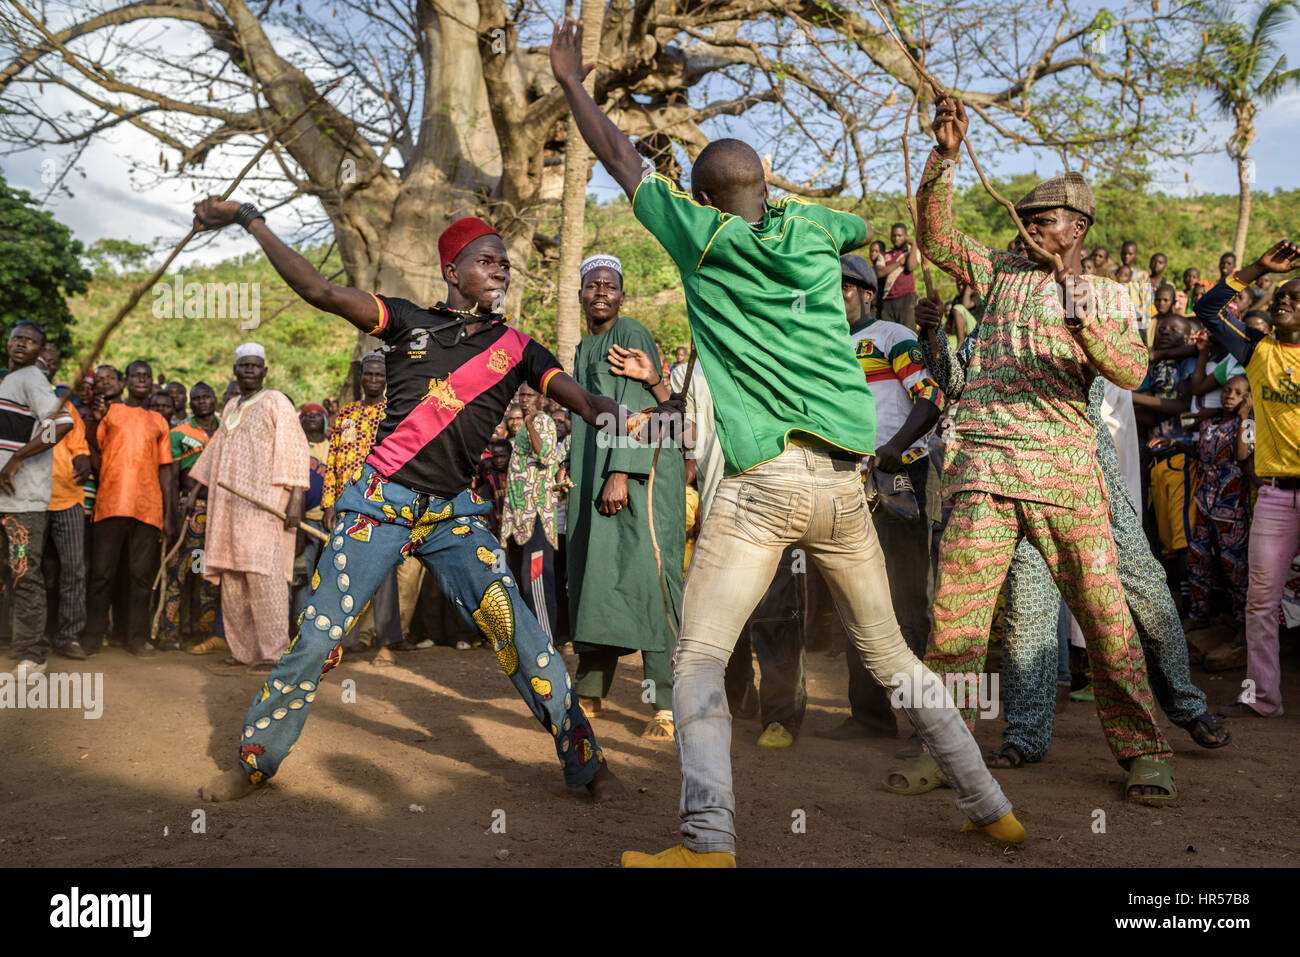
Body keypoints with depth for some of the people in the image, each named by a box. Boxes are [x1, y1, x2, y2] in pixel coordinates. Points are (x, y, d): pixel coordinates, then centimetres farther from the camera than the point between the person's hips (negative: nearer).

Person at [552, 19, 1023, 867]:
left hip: (762, 481, -4)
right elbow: (869, 230, 39)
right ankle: (992, 807, 23)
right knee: (890, 654, 17)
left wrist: (571, 83, 33)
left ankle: (709, 839, -18)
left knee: (699, 659, -2)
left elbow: (622, 159, 19)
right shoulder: (816, 233, 14)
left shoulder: (699, 237, 6)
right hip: (844, 482, 5)